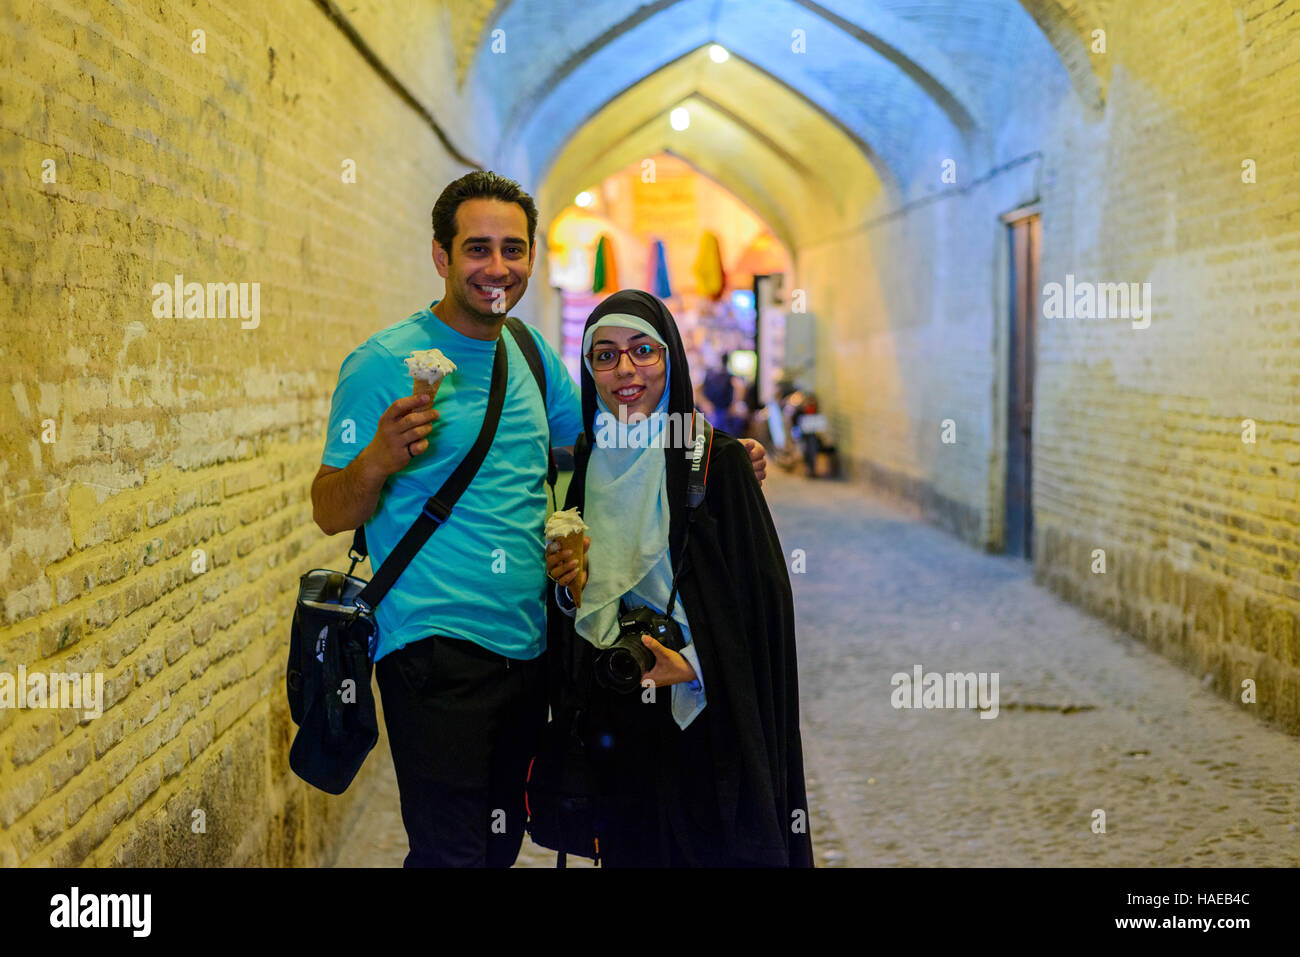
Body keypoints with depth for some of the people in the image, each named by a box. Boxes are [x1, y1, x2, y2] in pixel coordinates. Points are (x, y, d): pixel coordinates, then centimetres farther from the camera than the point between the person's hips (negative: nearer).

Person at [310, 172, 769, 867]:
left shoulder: (531, 353, 11)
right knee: (451, 854, -10)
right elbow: (329, 514, -9)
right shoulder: (382, 364, -9)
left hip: (527, 646, 7)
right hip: (436, 646, -7)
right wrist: (379, 460, -30)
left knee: (500, 845, 16)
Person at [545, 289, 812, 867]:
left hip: (704, 716, -4)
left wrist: (695, 666, -22)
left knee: (709, 846, 4)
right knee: (632, 847, 12)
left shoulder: (717, 458, -9)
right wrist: (571, 582, -7)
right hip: (616, 718, 4)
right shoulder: (590, 461, 6)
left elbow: (761, 591, -12)